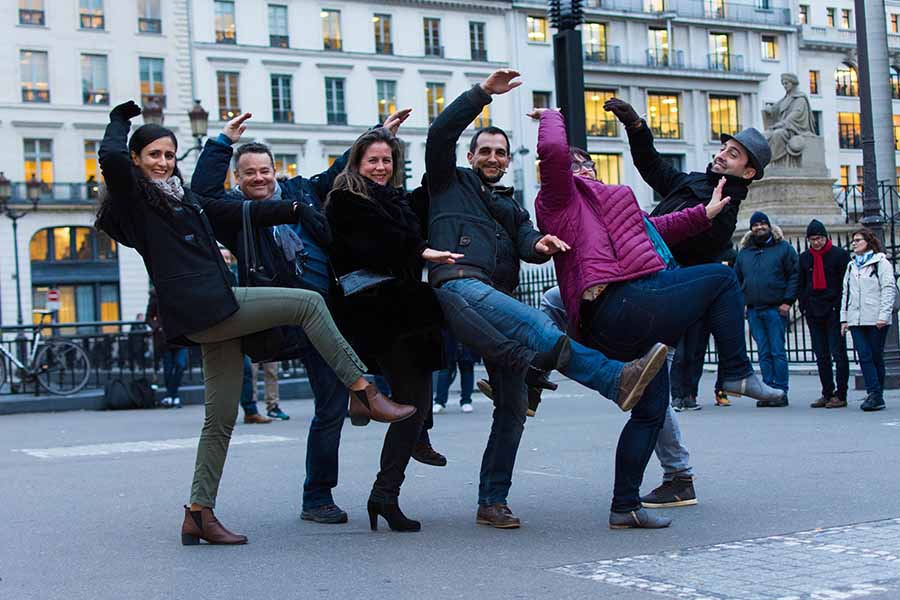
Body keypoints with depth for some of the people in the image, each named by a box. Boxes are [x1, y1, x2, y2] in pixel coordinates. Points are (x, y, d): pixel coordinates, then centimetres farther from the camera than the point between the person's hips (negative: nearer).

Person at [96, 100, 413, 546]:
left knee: (221, 420, 6)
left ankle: (198, 516, 10)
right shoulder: (134, 197, 2)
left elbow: (241, 213, 25)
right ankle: (365, 392, -9)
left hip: (214, 314, 9)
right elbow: (111, 157, -18)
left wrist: (297, 211, 19)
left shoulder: (184, 198, 27)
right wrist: (120, 118, 1)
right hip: (199, 305, -9)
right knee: (308, 303, -9)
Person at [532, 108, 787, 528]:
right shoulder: (563, 196, 5)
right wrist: (551, 118, 5)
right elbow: (553, 149, -16)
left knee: (650, 410, 14)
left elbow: (653, 230, 33)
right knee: (721, 278, 4)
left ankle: (625, 507, 15)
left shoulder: (588, 202, 32)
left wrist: (702, 214, 31)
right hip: (628, 302, -11)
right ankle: (738, 373, 7)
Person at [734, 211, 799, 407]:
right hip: (753, 311, 4)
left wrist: (787, 301, -9)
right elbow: (737, 279, 19)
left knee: (778, 352, -4)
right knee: (764, 353, 6)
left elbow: (795, 275, -2)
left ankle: (781, 391, 0)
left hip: (775, 309, -4)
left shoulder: (784, 248, 3)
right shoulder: (744, 252, 15)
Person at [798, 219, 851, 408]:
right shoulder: (804, 258, 12)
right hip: (813, 314, 5)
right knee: (821, 356, 7)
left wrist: (841, 307, -9)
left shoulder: (840, 255, -1)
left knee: (838, 353, -4)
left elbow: (846, 283, -2)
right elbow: (800, 285, 17)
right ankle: (827, 393, 14)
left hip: (834, 312, -5)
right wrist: (804, 306, 5)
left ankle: (840, 395, -1)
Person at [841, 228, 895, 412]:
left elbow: (889, 289, -5)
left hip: (876, 320, -5)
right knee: (864, 357, -6)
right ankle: (873, 393, -9)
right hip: (856, 319, 5)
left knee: (876, 357, 0)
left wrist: (883, 315, -13)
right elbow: (846, 292, 20)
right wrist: (844, 318, 12)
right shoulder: (852, 265, 20)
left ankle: (877, 395, 5)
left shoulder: (881, 263, 1)